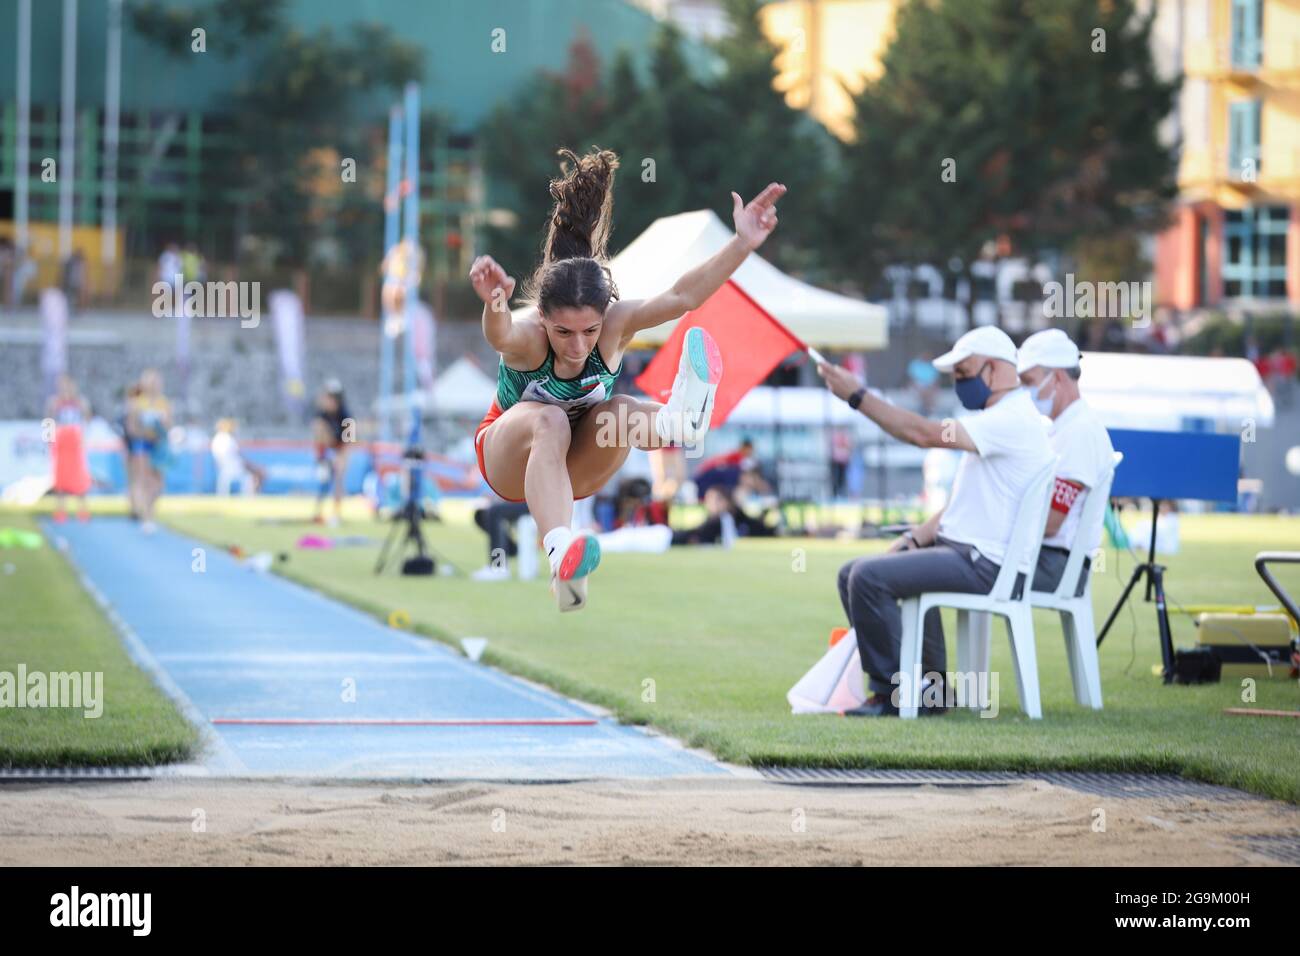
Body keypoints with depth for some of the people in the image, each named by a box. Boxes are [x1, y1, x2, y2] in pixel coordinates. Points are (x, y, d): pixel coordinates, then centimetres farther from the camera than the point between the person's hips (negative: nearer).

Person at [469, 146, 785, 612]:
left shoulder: (614, 322, -24)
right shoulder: (526, 335, -33)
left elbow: (680, 298, -38)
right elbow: (501, 336, -58)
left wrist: (742, 245, -51)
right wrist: (494, 307, -81)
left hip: (572, 472, 3)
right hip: (509, 462, -3)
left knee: (620, 411, -28)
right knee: (549, 420, -38)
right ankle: (560, 553, -58)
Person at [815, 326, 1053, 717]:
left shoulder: (1013, 420, -15)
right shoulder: (998, 419, 21)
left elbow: (927, 434, -24)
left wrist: (858, 395, -22)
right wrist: (915, 538, 9)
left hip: (980, 563, -11)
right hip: (954, 547, 11)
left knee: (869, 577, -23)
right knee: (853, 573, 11)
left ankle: (892, 693, -15)